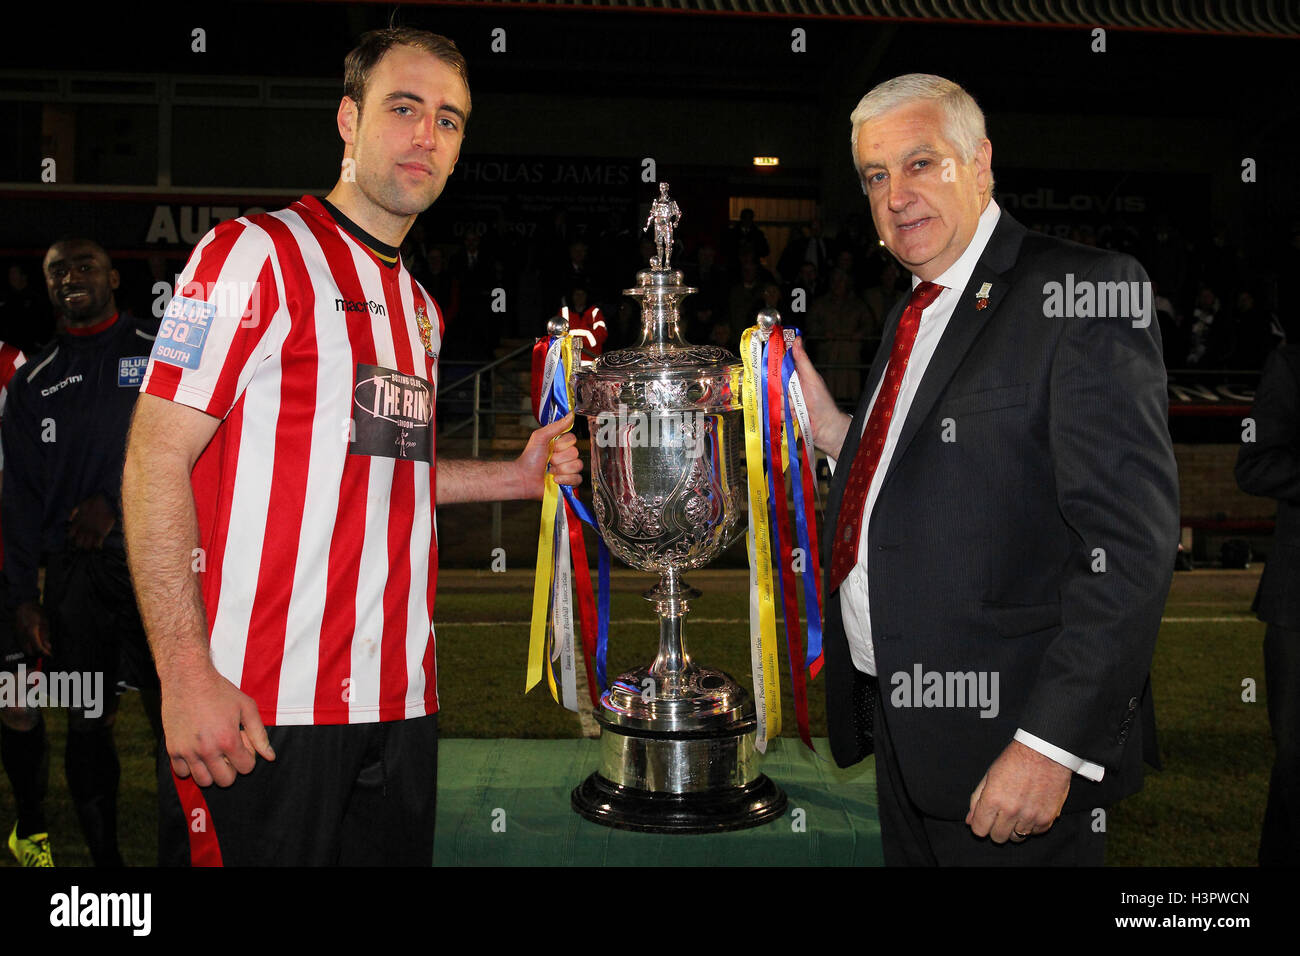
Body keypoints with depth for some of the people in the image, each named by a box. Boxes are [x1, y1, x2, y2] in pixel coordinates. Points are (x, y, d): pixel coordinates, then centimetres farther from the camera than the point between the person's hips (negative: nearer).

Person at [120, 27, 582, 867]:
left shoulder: (420, 308, 17)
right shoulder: (258, 253, -6)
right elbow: (158, 461, -11)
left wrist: (514, 478, 11)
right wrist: (186, 675, -18)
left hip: (400, 703, 7)